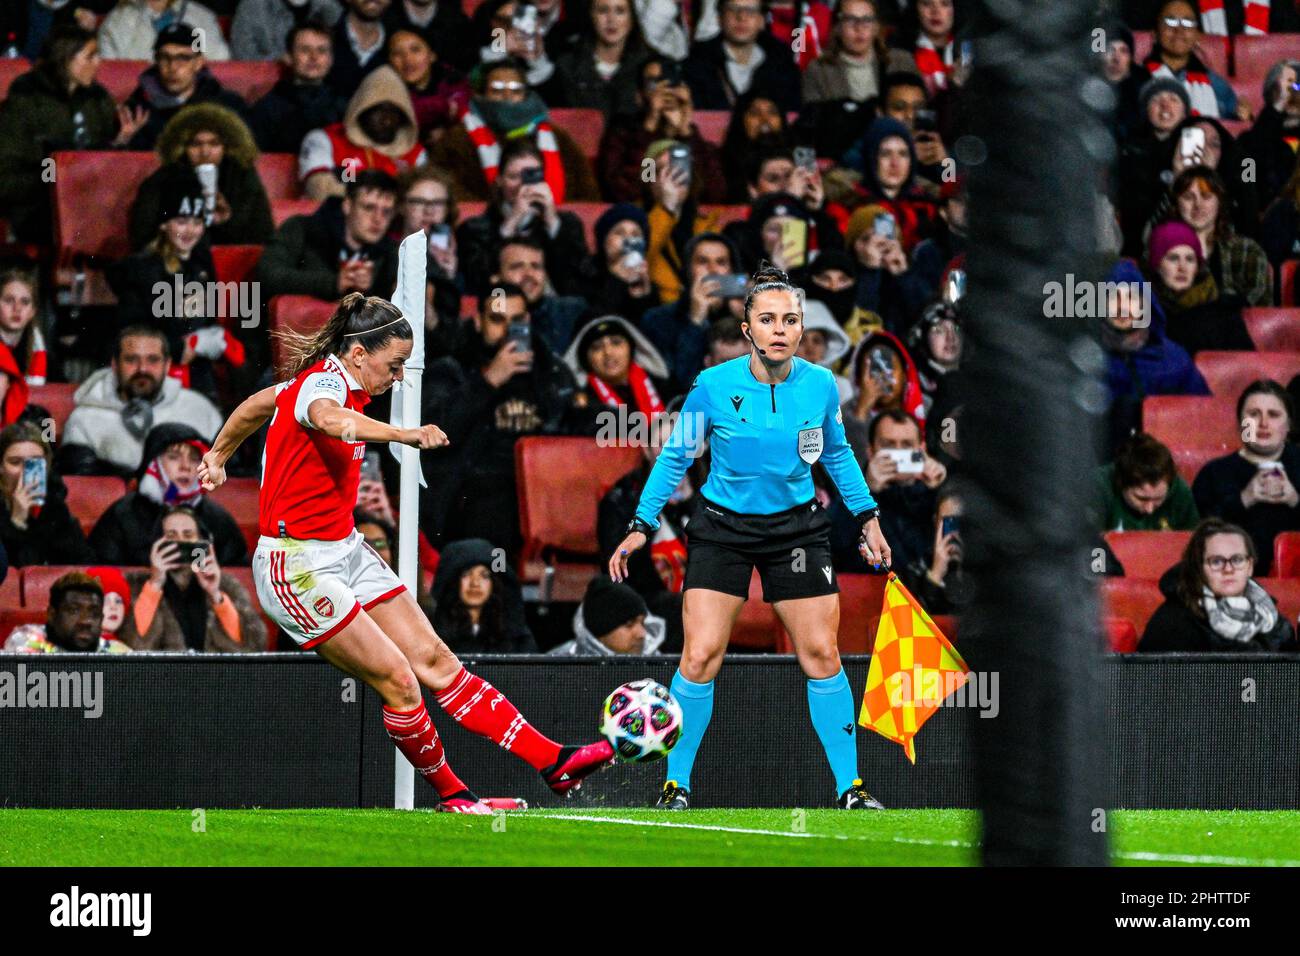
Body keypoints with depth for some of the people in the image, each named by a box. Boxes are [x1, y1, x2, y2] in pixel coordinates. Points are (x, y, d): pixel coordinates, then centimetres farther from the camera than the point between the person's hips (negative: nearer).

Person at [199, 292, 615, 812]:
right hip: (297, 568, -9)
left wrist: (219, 455, 43)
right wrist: (405, 434, -64)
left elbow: (258, 403, 26)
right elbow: (331, 420, -48)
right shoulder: (322, 385, -21)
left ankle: (553, 761, -4)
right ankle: (450, 794, 8)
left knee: (434, 659, 2)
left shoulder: (340, 384, 8)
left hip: (345, 551, 9)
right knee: (397, 679, -11)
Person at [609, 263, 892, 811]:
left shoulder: (820, 385, -6)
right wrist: (642, 527, -4)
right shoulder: (713, 387, -14)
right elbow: (675, 457, 0)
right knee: (701, 657, -12)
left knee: (821, 653, -3)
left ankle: (850, 788, 7)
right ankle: (676, 786, 1)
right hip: (722, 528, -2)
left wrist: (867, 516, 13)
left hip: (796, 528, 2)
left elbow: (836, 452, 13)